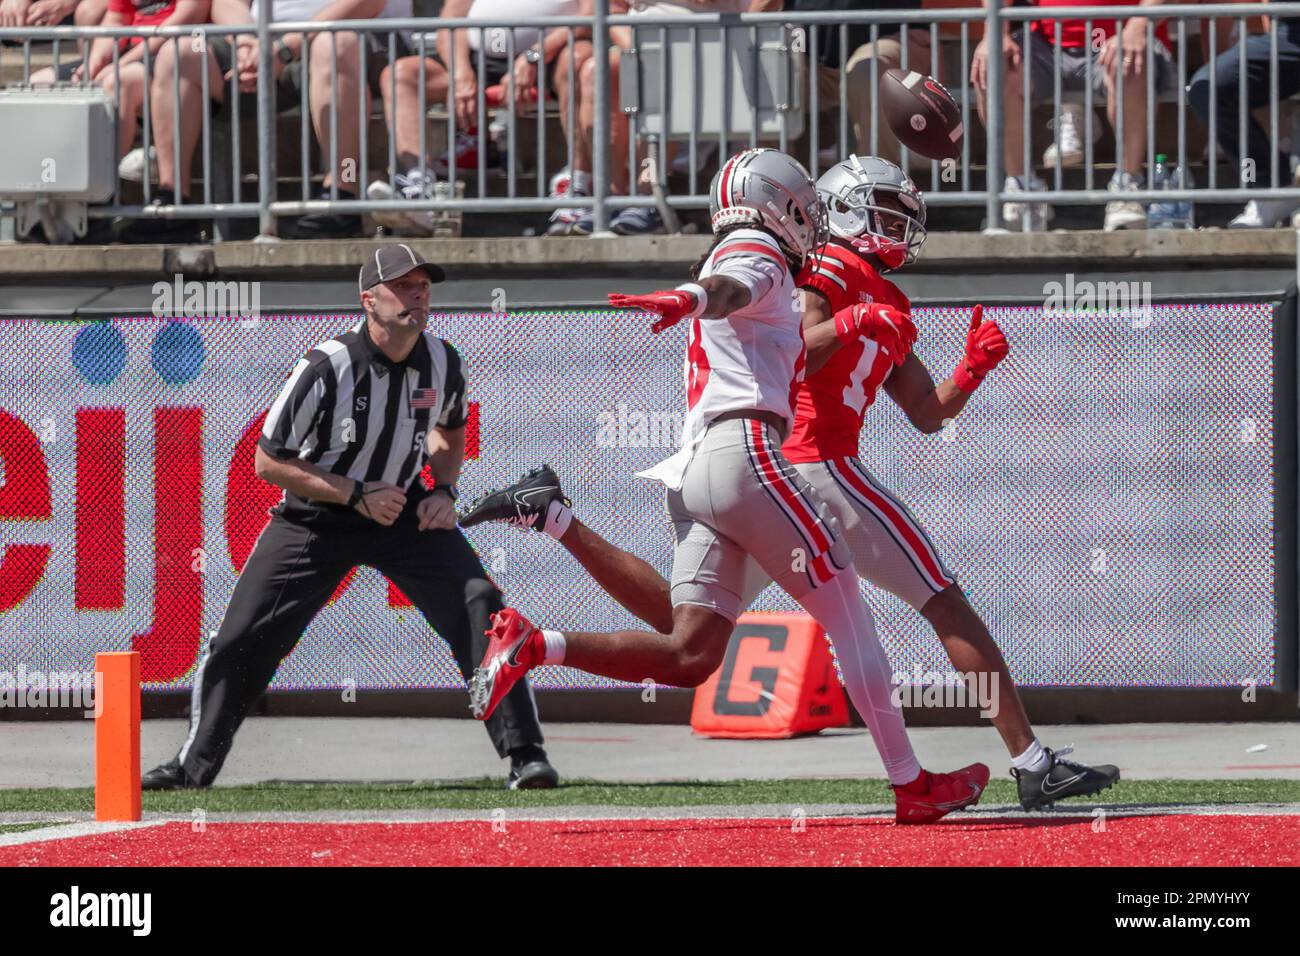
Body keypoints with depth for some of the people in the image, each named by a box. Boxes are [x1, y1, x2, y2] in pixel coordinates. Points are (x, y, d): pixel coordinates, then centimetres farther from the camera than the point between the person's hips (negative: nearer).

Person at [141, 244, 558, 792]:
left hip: (405, 511, 3)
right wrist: (356, 495, -23)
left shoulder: (443, 364, -10)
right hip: (315, 518, -2)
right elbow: (269, 461, -18)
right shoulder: (327, 368, -25)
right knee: (241, 642, -4)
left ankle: (523, 754, -12)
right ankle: (193, 768, 14)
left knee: (479, 607, -17)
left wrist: (444, 489, -4)